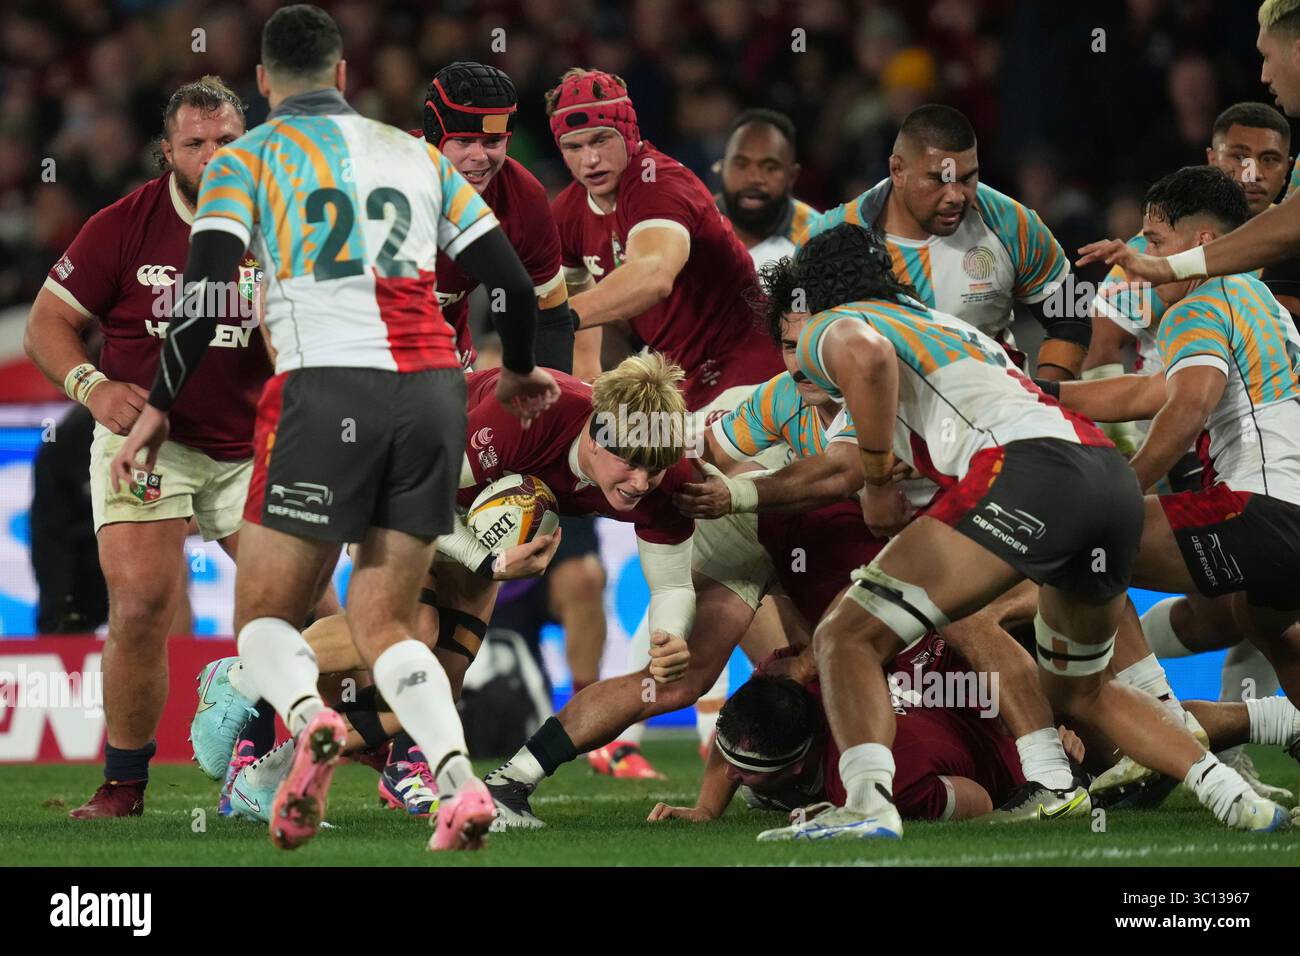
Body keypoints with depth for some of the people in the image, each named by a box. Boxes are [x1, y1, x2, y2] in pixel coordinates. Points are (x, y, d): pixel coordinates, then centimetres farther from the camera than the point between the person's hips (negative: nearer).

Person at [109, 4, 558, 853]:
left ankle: (308, 716, -27)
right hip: (434, 391, 4)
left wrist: (159, 408, 3)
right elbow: (512, 280, 17)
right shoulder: (416, 154, 19)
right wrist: (521, 374, 35)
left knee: (264, 618, 7)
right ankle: (460, 778, -13)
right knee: (385, 625, 12)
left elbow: (207, 294, -6)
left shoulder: (246, 159, 8)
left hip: (328, 391, -4)